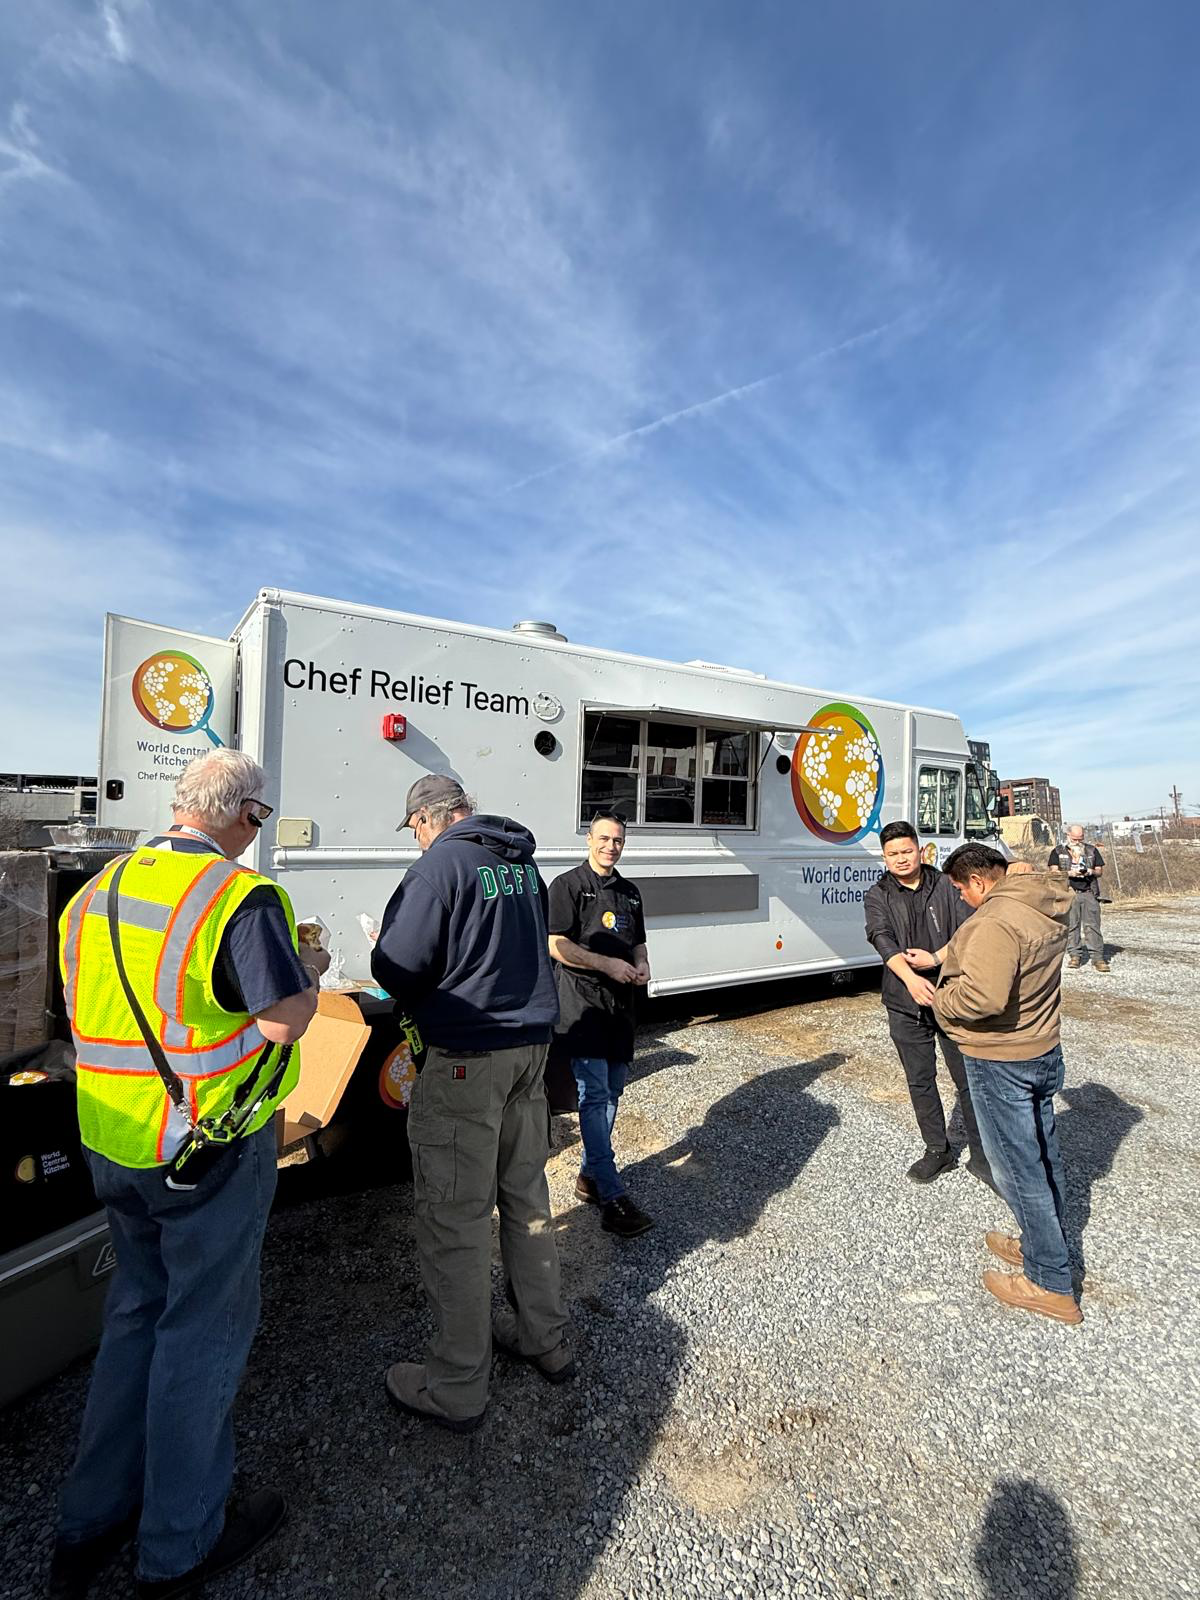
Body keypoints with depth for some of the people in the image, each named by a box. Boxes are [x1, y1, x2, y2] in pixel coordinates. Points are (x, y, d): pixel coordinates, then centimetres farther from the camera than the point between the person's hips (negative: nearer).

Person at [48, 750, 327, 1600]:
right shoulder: (240, 896, -22)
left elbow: (96, 1008, 14)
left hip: (111, 1143, 8)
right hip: (209, 1148, -7)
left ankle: (91, 1523, 41)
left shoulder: (95, 894, 4)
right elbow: (283, 1020, -24)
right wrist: (309, 969, -5)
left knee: (139, 1309, 26)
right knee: (205, 1325, 12)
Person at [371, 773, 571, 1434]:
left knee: (453, 1219, 9)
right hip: (530, 1047, 8)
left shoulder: (442, 863, -14)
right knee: (526, 1199, 21)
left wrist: (421, 1006, 3)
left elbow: (398, 965, -17)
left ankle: (454, 1388, 24)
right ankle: (547, 1341, 38)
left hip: (467, 1059, -7)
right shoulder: (521, 863, 9)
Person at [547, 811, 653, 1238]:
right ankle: (613, 1198, -3)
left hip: (620, 1003, 8)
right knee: (595, 1095, -8)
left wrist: (642, 966, 3)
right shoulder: (568, 885, -6)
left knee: (611, 1092, 15)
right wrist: (607, 964, -17)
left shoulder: (629, 891, 16)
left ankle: (590, 1174, 31)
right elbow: (556, 944, -14)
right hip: (582, 1002, -7)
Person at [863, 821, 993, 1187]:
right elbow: (883, 939, -16)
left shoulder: (946, 886, 0)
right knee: (920, 1081, 14)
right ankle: (937, 1150, 33)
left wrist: (935, 959, -27)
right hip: (906, 1005, 1)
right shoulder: (877, 896, 0)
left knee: (968, 1078, 8)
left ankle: (981, 1156, 27)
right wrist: (910, 977, -33)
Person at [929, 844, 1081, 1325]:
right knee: (1043, 1156, 23)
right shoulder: (1050, 907, 2)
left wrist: (941, 998, -17)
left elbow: (984, 996, -37)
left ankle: (1051, 1284, 20)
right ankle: (1043, 1245, 41)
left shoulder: (997, 921, -29)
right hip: (1045, 1051, 9)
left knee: (1019, 1169, 6)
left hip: (1002, 1064, -9)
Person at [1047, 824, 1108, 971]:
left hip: (1089, 893, 1)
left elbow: (1100, 872, 16)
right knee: (1071, 925, 0)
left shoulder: (1092, 850, 16)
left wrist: (1091, 872, -6)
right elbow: (1054, 872, 3)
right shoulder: (1058, 851, 9)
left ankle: (1097, 957, -4)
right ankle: (1074, 955, 7)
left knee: (1092, 925, -5)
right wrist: (1069, 873, -13)